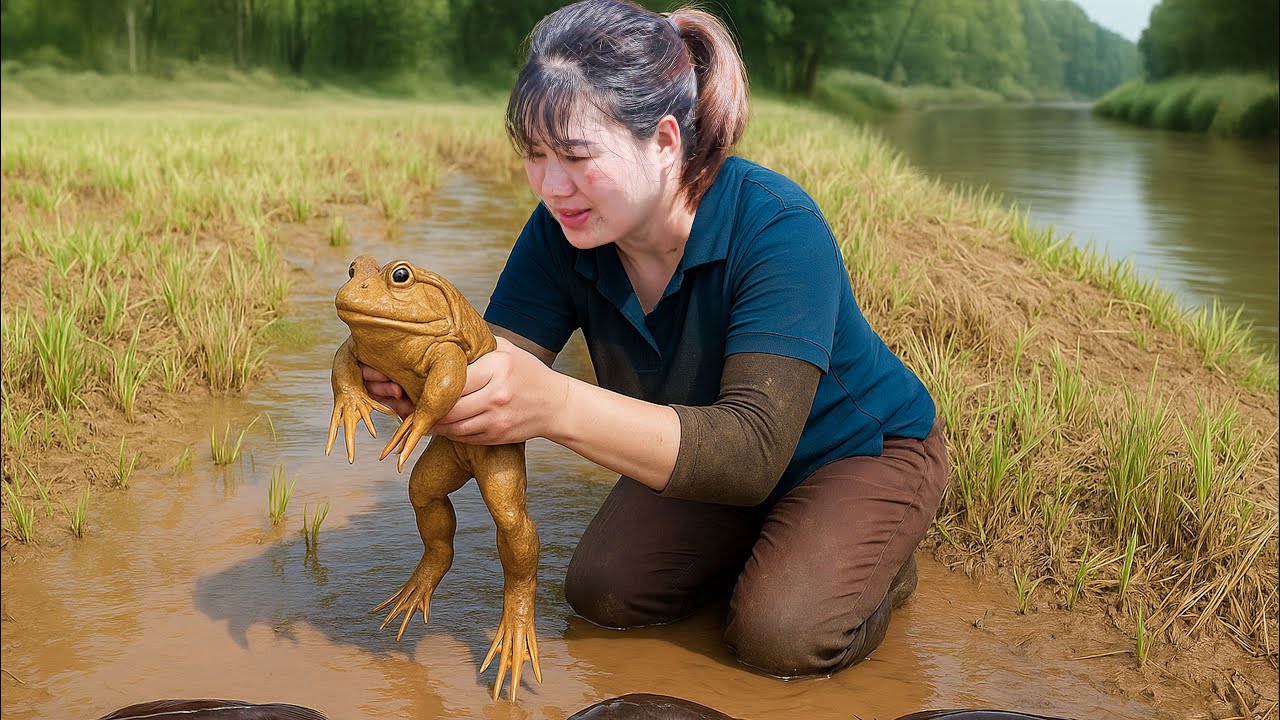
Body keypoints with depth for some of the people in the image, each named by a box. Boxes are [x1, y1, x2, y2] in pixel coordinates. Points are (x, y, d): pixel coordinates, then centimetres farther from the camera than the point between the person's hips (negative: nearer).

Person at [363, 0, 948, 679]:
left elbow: (754, 452, -46)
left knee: (781, 635, -24)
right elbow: (492, 372, -23)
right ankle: (752, 542, 19)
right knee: (601, 592, -8)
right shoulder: (561, 230, -18)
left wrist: (558, 405, -59)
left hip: (860, 446, -5)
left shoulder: (777, 229, -37)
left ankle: (877, 554, 9)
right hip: (705, 457, 6)